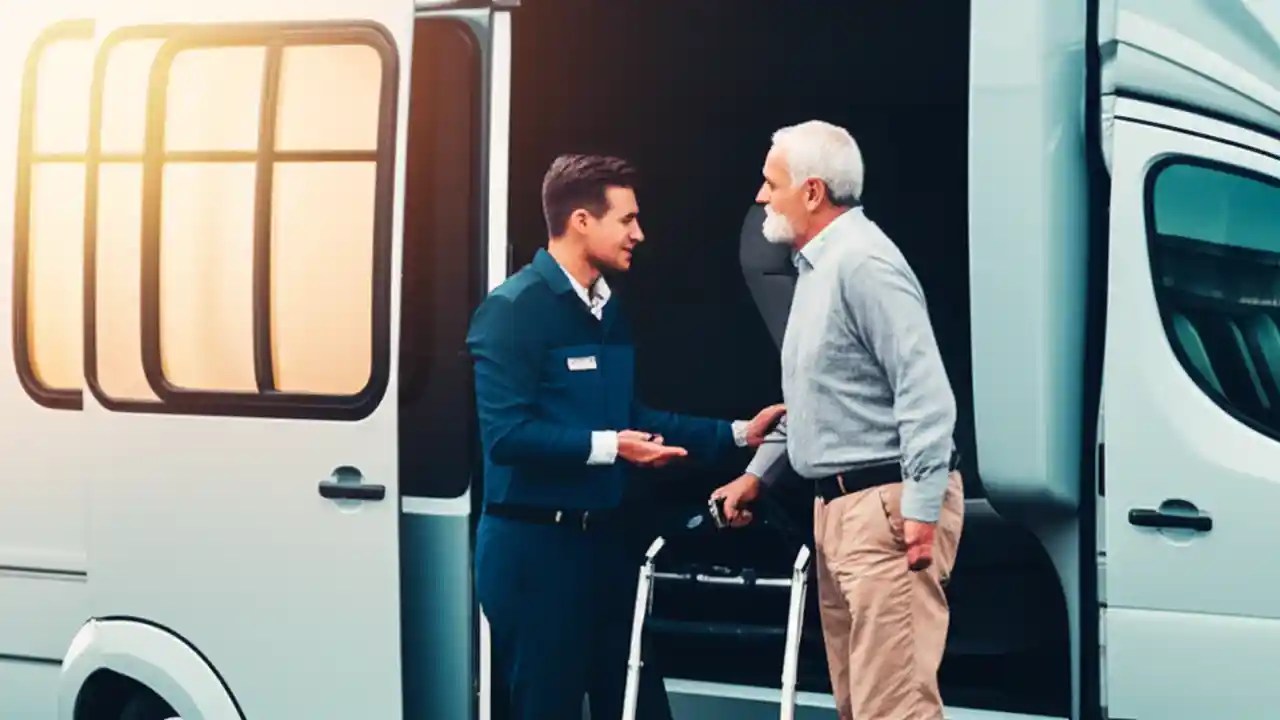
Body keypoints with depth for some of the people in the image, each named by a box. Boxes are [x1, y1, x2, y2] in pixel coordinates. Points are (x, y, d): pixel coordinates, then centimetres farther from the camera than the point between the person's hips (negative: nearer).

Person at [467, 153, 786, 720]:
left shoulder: (609, 310, 11)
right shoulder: (513, 310, -15)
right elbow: (507, 432, -23)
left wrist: (736, 433, 13)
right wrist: (608, 447, -28)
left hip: (604, 537, 8)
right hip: (534, 546, -8)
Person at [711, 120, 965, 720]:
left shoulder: (862, 263, -15)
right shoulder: (817, 265, 18)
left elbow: (925, 391, -21)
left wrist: (921, 508, -24)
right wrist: (757, 473, 24)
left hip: (887, 505, -11)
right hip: (839, 504, 11)